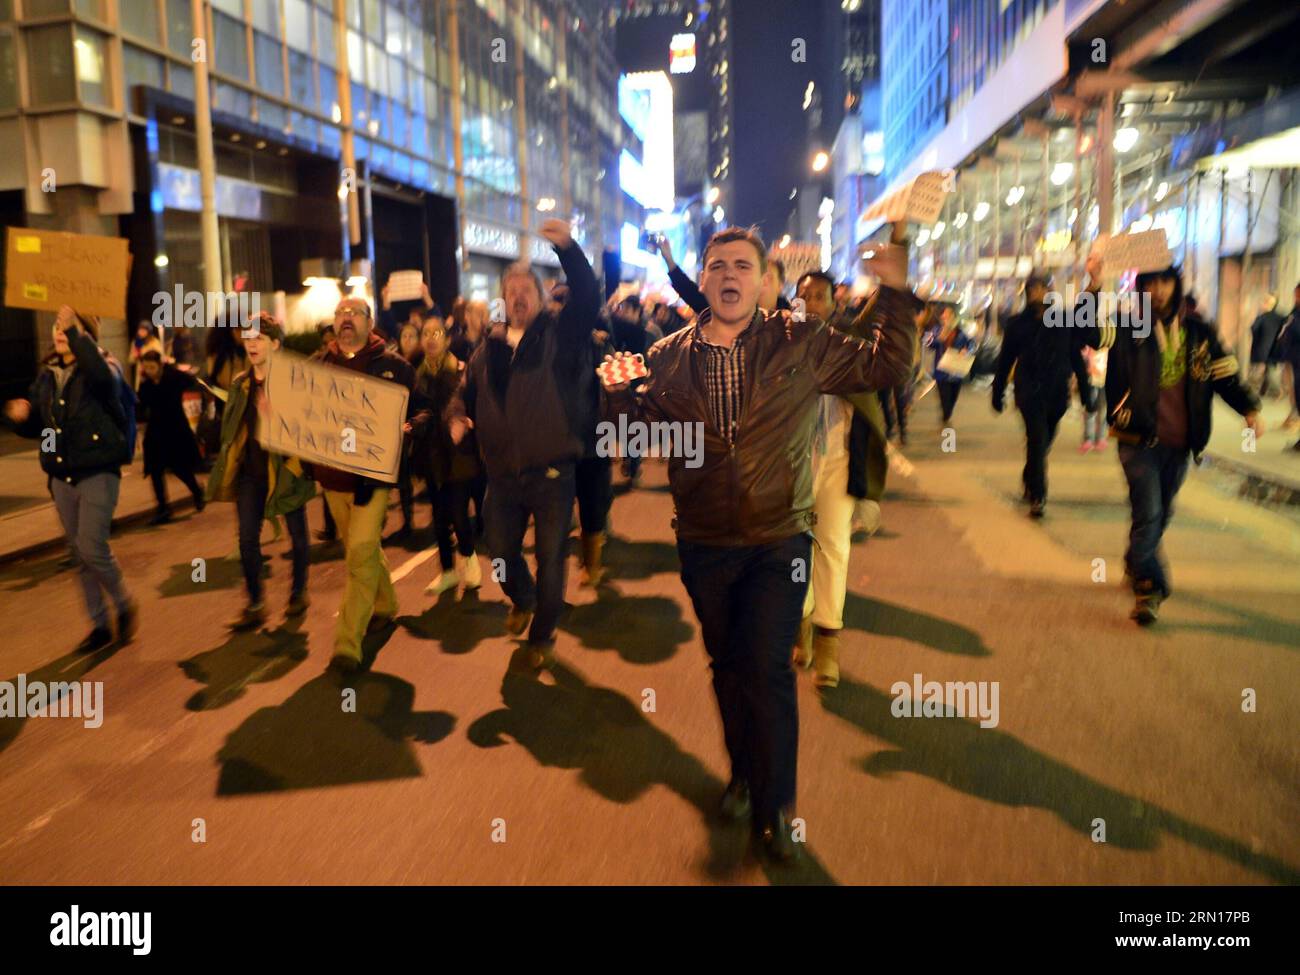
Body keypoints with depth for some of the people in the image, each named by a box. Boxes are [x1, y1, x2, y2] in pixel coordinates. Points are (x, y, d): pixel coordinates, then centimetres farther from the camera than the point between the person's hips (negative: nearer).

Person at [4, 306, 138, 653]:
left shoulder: (103, 367, -6)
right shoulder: (46, 375, 10)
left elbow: (105, 376, -33)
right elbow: (35, 427, 16)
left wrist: (75, 332, -33)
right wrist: (21, 416, -6)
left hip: (98, 474, -6)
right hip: (61, 478, 6)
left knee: (92, 549, -12)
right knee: (81, 555, 11)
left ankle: (125, 605, 14)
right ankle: (100, 625, 22)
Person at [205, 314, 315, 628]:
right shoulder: (240, 384, 9)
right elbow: (230, 428, 14)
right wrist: (226, 467, 7)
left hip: (287, 467, -4)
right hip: (251, 469, 4)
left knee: (296, 533, 10)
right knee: (247, 537, 0)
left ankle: (299, 593, 28)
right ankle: (255, 605, 9)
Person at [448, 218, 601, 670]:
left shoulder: (560, 333, -2)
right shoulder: (488, 349, 10)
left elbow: (587, 298, -19)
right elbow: (466, 390, 19)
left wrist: (568, 248, -33)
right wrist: (458, 417, -4)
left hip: (552, 473, -4)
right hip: (503, 475, 4)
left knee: (550, 558, 5)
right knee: (500, 552, 16)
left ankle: (542, 636, 26)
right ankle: (523, 600, 48)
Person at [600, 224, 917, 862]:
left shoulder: (802, 344, -3)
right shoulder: (670, 356, 1)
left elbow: (885, 367, 0)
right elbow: (646, 431, 5)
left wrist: (893, 293, -8)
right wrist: (620, 394, -14)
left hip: (778, 540, -2)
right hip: (703, 545, 3)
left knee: (767, 671, -6)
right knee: (727, 665, 17)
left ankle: (772, 809, 14)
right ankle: (743, 773, 40)